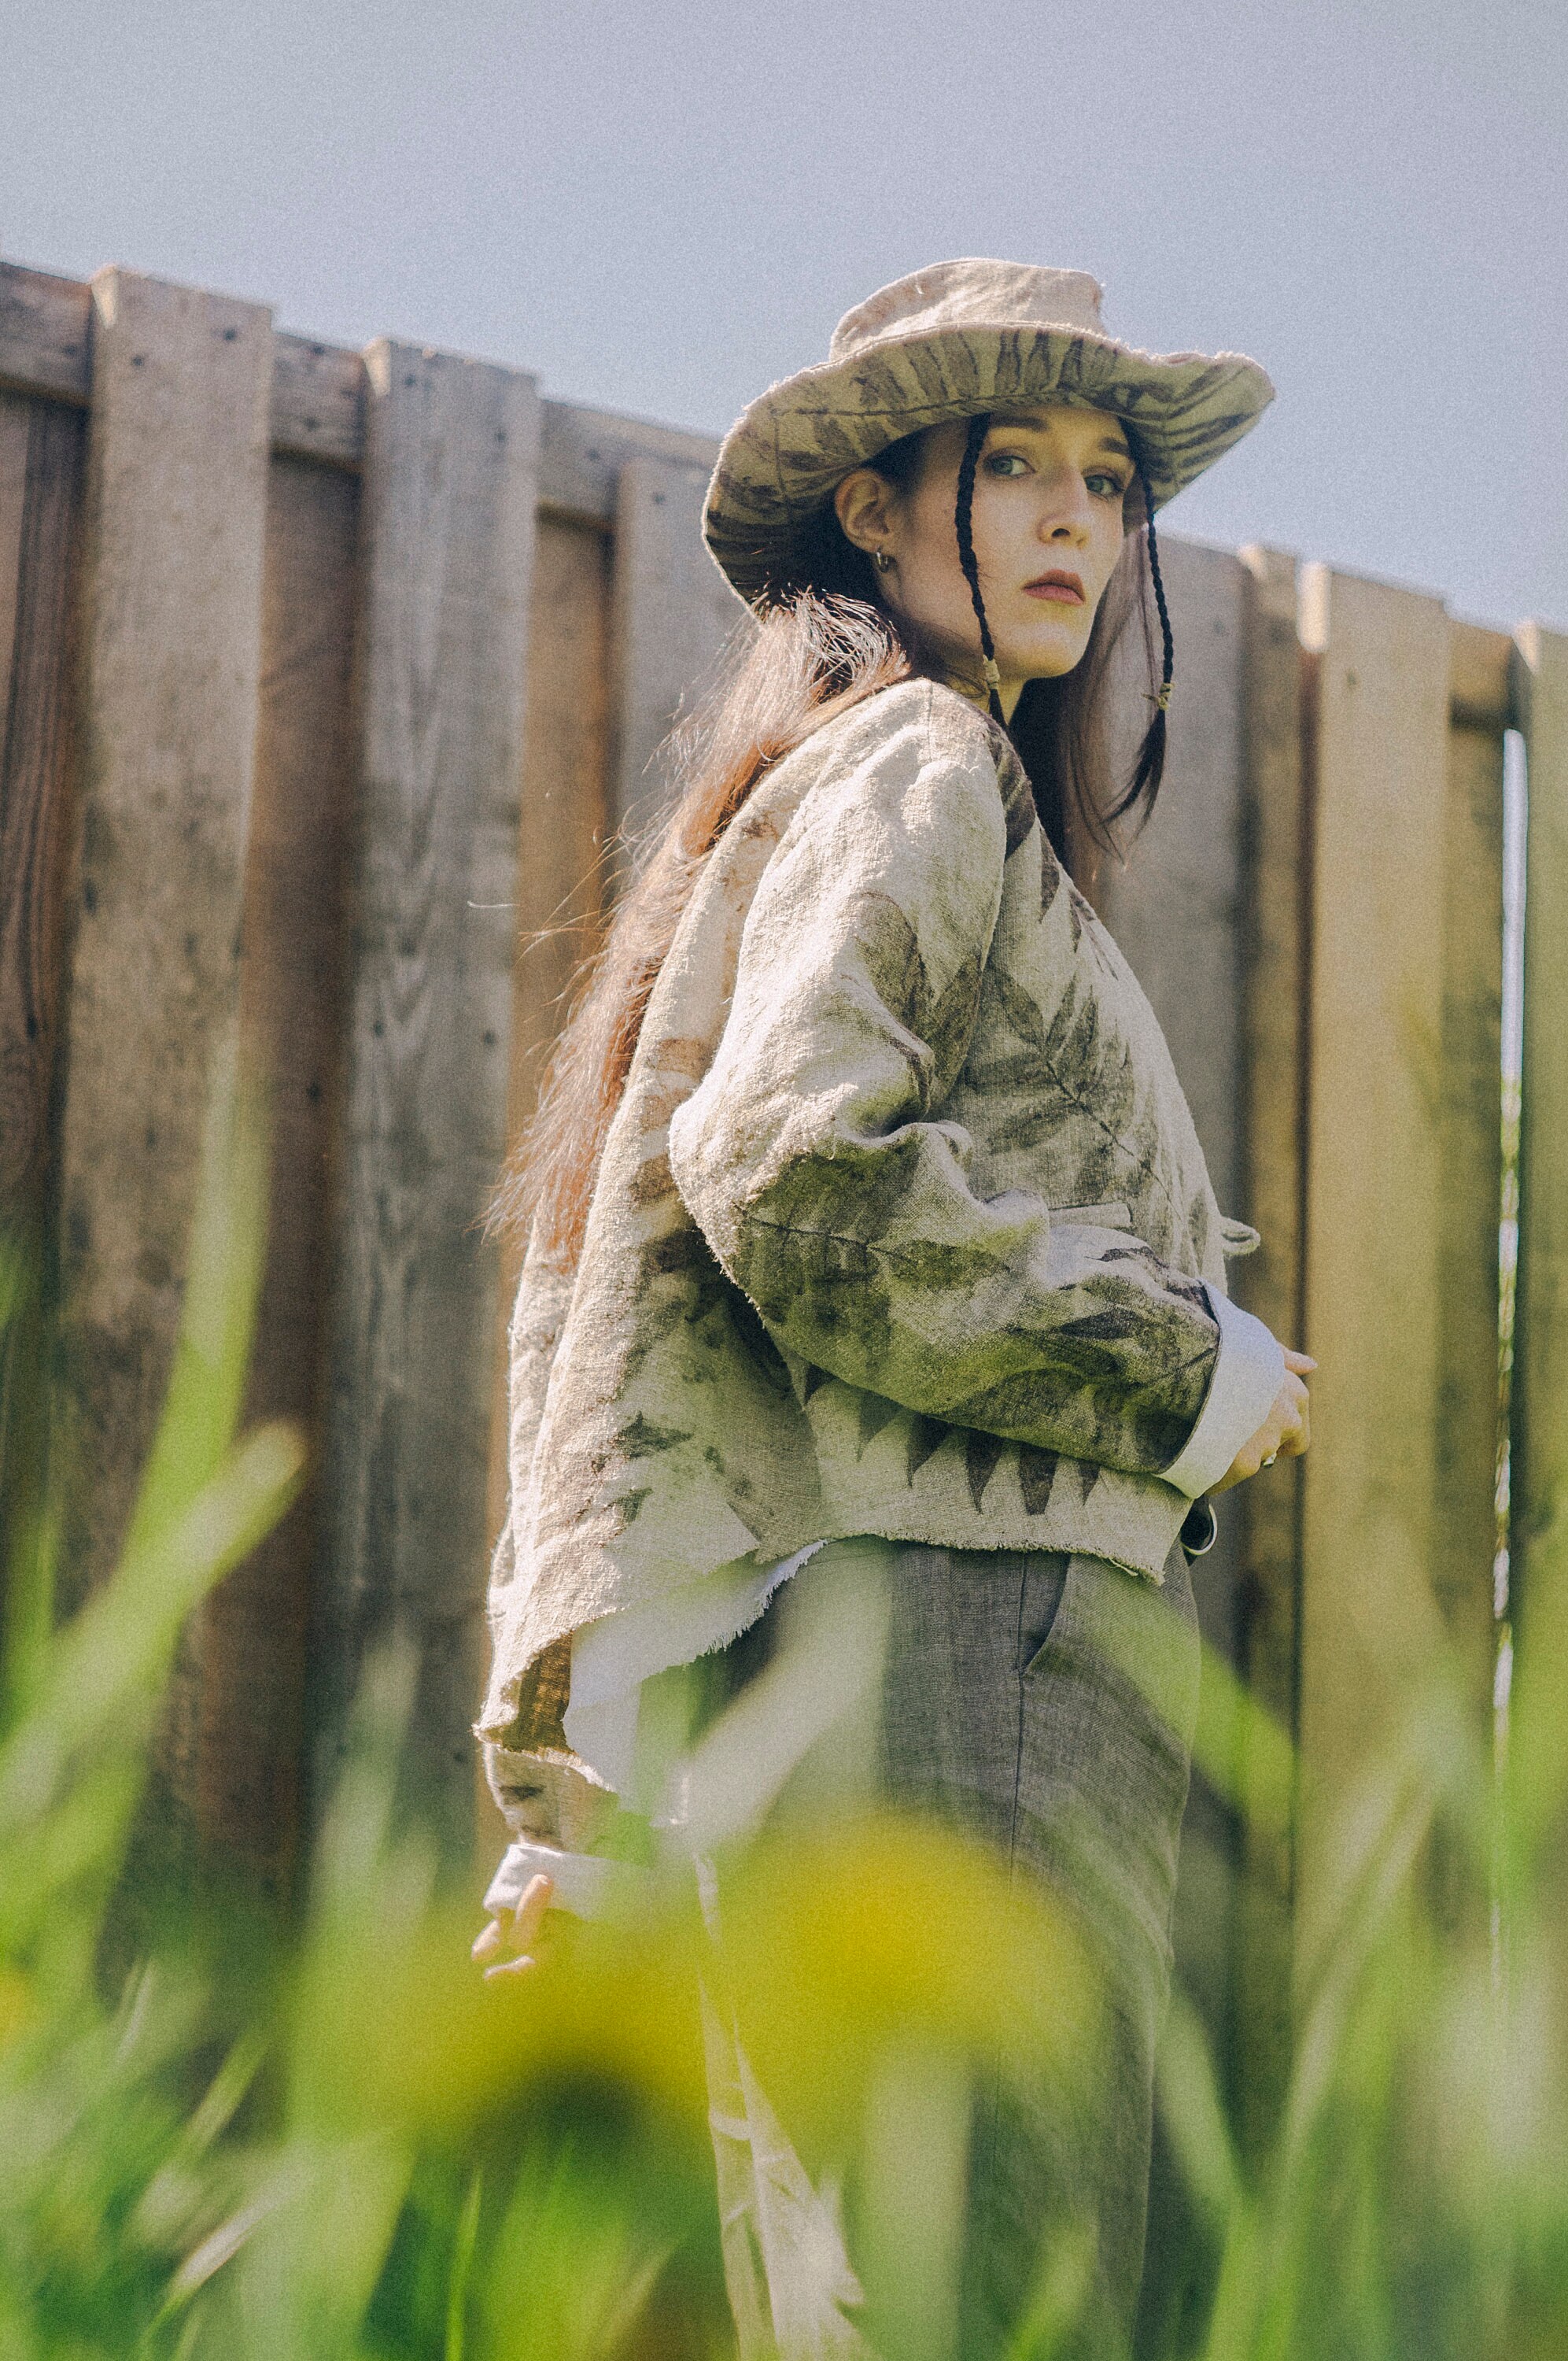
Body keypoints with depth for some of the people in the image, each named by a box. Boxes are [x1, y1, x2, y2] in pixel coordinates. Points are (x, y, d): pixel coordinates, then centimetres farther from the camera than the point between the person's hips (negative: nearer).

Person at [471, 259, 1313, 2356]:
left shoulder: (807, 793, 27)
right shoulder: (921, 772, -2)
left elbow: (569, 1295, 23)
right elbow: (802, 1177, -20)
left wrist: (568, 1778, 19)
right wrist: (1190, 1373, -8)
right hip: (962, 1633, -10)